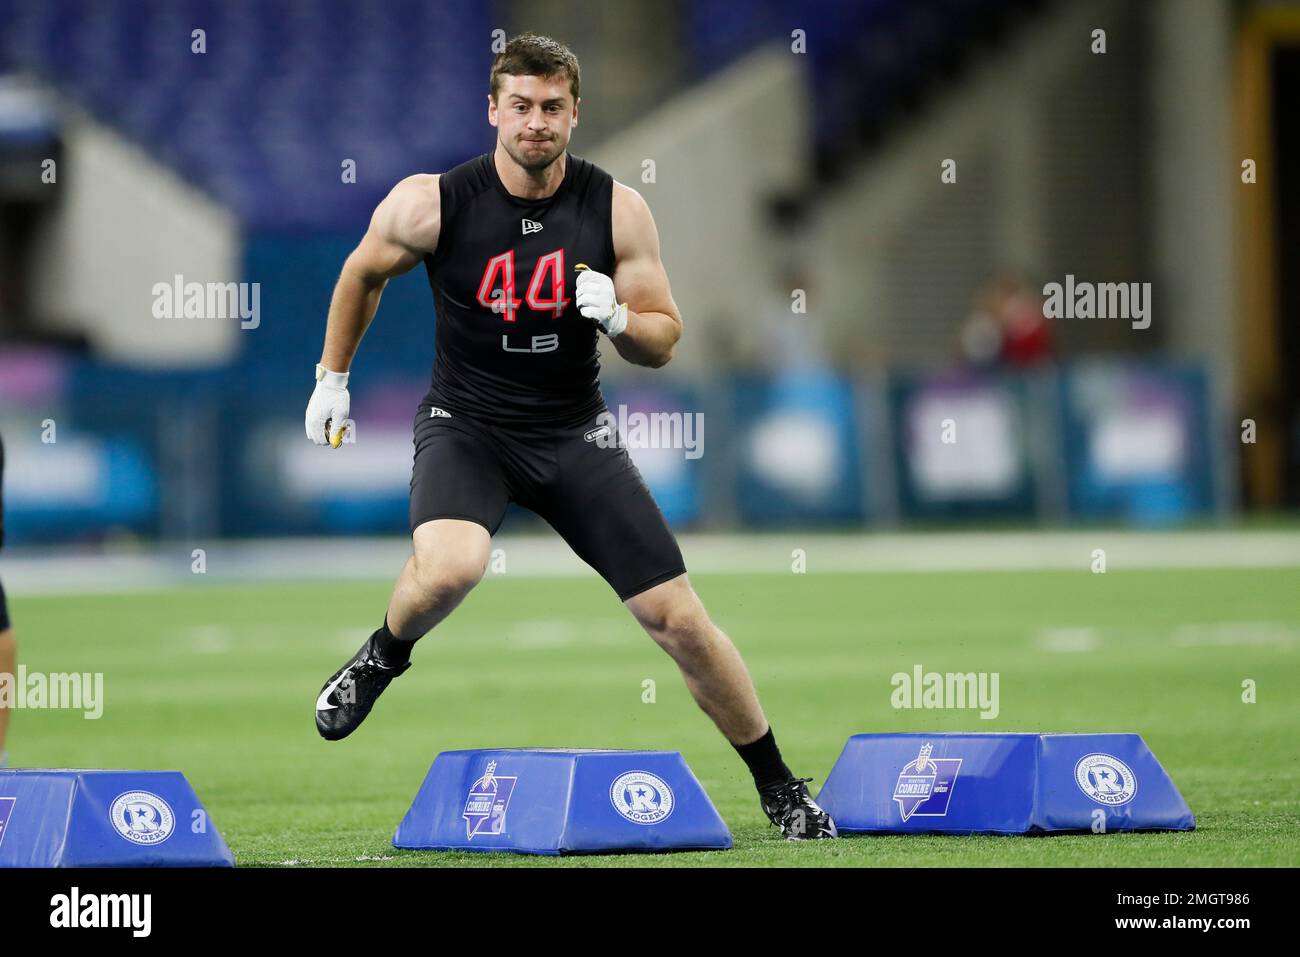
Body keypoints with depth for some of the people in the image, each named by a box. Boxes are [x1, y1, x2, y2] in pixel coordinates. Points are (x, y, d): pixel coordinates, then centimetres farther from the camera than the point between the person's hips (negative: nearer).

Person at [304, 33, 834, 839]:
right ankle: (384, 657, 1)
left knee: (679, 619, -2)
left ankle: (779, 790, 15)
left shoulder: (618, 211, -8)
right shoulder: (432, 205, -13)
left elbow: (663, 342, 0)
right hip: (466, 427, -2)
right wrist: (333, 378, 12)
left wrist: (617, 319, -22)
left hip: (573, 432, 2)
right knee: (447, 570, -35)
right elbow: (363, 272, 8)